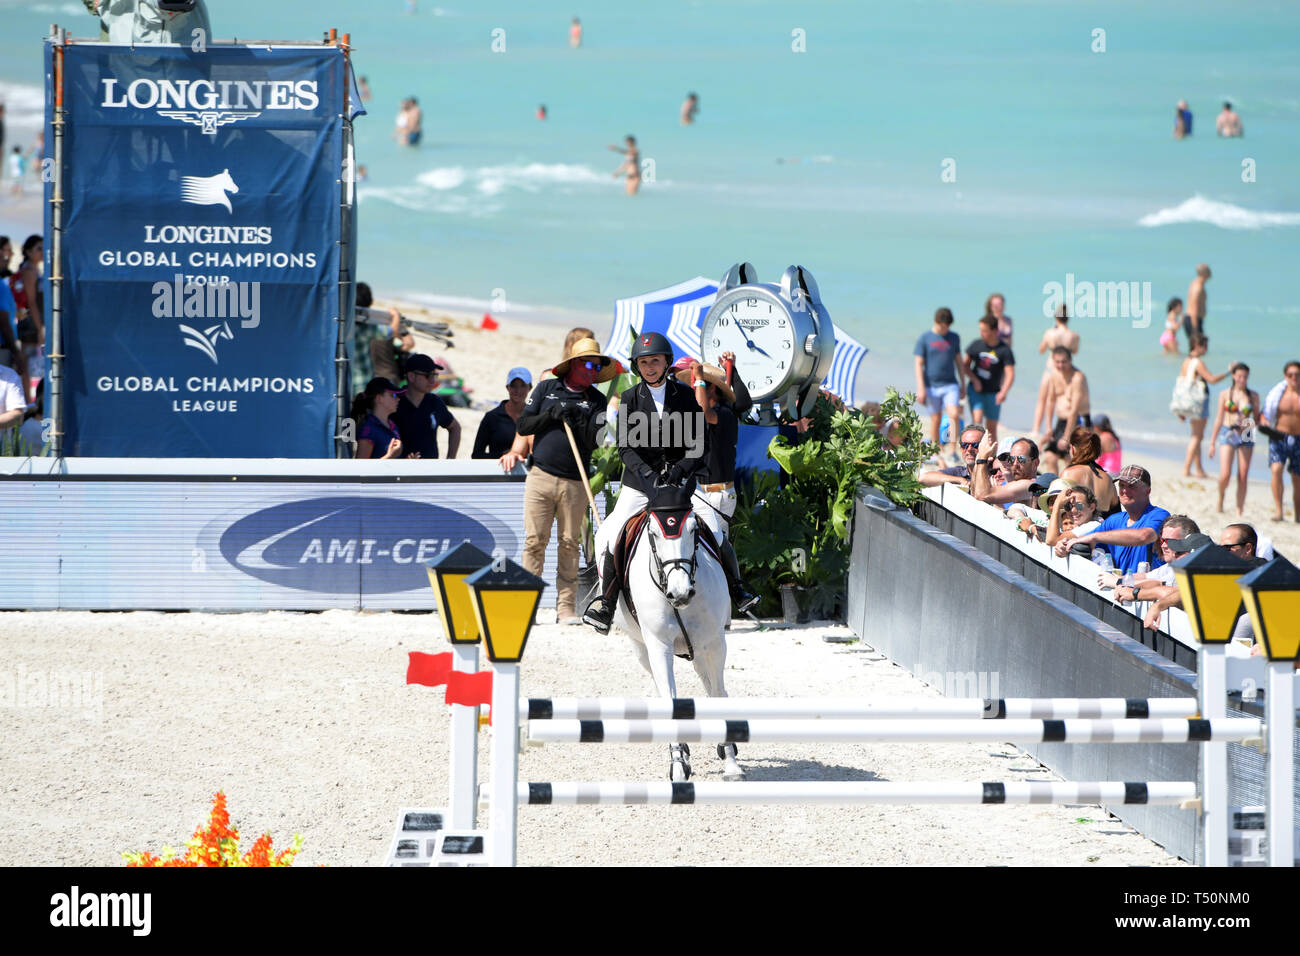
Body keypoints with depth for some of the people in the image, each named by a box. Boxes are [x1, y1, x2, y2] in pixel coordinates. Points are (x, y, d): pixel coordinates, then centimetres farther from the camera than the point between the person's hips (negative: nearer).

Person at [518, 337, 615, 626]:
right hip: (540, 475, 0)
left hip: (574, 483, 0)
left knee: (570, 543, 1)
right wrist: (551, 415, -7)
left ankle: (566, 607, 5)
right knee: (535, 540, -4)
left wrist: (576, 419, -14)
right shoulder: (546, 389, 10)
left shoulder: (596, 400, 9)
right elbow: (522, 425, 6)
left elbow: (593, 441, -1)